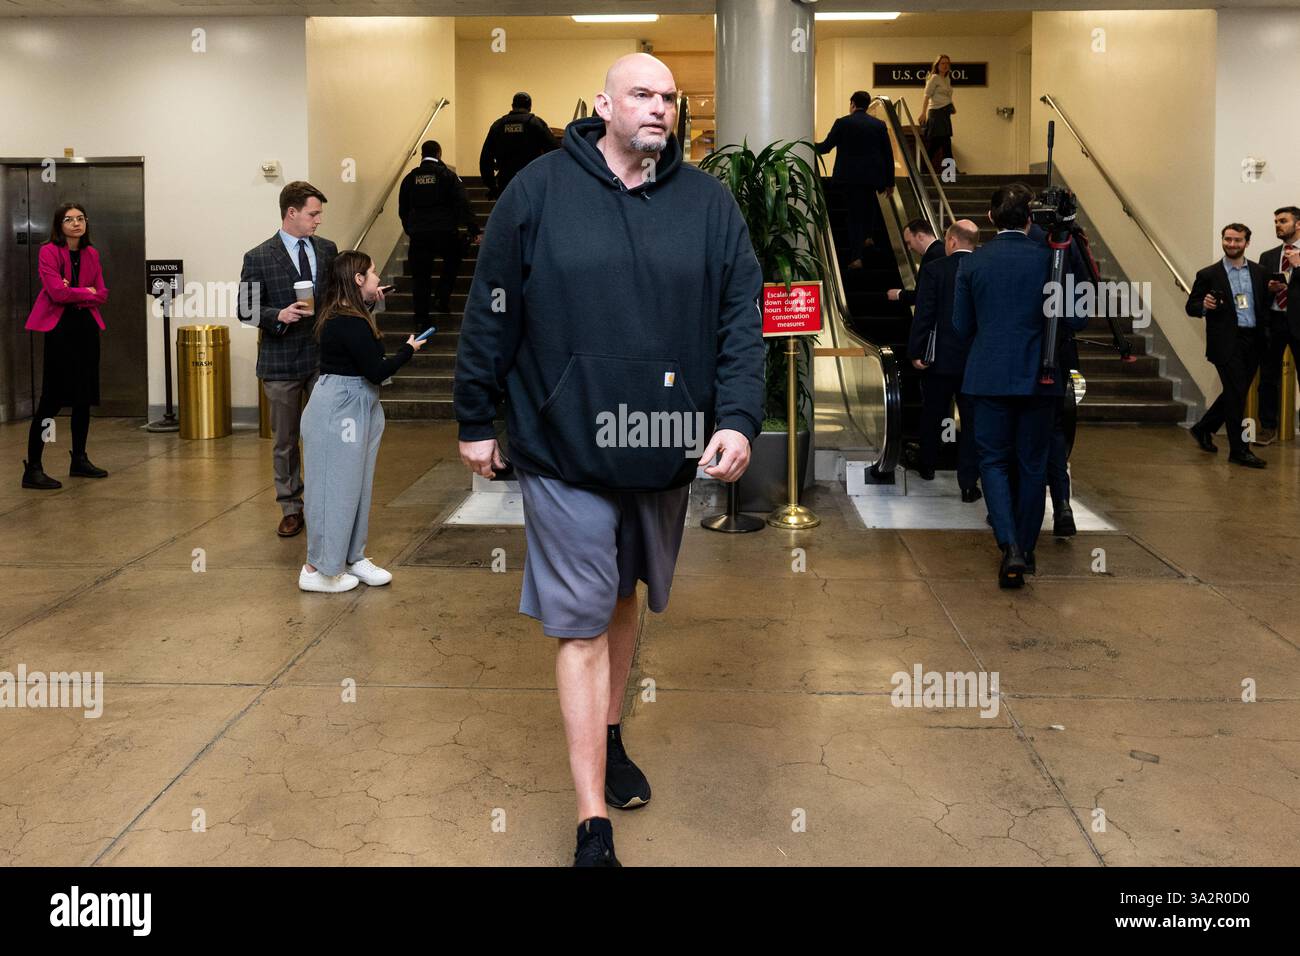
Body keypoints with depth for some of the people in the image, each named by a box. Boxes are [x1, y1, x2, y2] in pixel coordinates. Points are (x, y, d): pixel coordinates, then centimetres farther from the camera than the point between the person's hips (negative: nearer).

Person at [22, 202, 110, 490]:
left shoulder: (91, 253, 11)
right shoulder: (48, 252, -7)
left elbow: (102, 293, 5)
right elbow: (57, 292, -18)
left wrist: (74, 295, -10)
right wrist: (87, 292, -4)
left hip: (86, 327, 6)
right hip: (59, 328, -6)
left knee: (84, 397, 10)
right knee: (52, 398, -9)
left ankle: (79, 460, 23)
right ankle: (32, 468, -6)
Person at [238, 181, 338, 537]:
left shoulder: (327, 249, 7)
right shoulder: (259, 258, -5)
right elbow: (245, 309, -3)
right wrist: (278, 316, -20)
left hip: (324, 357, 2)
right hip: (281, 361, -2)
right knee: (285, 442, 8)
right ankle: (291, 508, 19)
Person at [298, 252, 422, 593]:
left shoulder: (340, 314, 9)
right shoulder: (351, 324, -22)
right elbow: (376, 371, -20)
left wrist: (368, 304, 21)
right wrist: (408, 350, -5)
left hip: (350, 406, 10)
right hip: (340, 408, -10)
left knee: (354, 485, 16)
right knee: (336, 486, -2)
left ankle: (351, 557, 25)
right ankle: (317, 570, 6)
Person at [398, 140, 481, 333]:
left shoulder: (410, 178, 9)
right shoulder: (448, 175, -1)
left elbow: (403, 209, 14)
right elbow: (463, 203, -7)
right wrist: (473, 229, -5)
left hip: (418, 234, 2)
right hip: (445, 232, -2)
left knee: (420, 277, 7)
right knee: (453, 258, 27)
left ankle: (421, 320, 5)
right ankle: (443, 299, 16)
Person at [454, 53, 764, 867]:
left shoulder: (709, 203, 3)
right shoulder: (539, 191, -5)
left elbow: (742, 320, -1)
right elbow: (491, 314, -1)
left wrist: (739, 418, -14)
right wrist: (476, 421, 2)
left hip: (665, 457, 3)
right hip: (565, 454, -3)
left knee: (626, 602, 20)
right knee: (581, 627, -1)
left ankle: (610, 739, 44)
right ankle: (594, 826, 4)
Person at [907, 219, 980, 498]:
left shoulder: (933, 270, -10)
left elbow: (923, 315, -11)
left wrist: (916, 352, -5)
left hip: (940, 358, -1)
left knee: (932, 415, 17)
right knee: (972, 420, 4)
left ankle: (927, 465, 34)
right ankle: (968, 483, 2)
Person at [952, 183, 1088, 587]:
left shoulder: (972, 262, -1)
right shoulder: (1048, 258, -4)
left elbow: (961, 325, 4)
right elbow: (1076, 319, -3)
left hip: (989, 376, 0)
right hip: (1040, 376, 0)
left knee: (993, 460, 6)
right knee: (1033, 463, 12)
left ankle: (1010, 546, -13)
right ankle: (1027, 549, 20)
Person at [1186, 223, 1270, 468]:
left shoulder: (1258, 272, 11)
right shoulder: (1208, 275, 0)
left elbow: (1265, 304, 15)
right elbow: (1191, 306, 1)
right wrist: (1204, 306, -17)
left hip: (1253, 341, 5)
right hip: (1226, 342, -5)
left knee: (1235, 394, 13)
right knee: (1236, 395, -7)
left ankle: (1203, 429, 33)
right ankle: (1239, 450, 0)